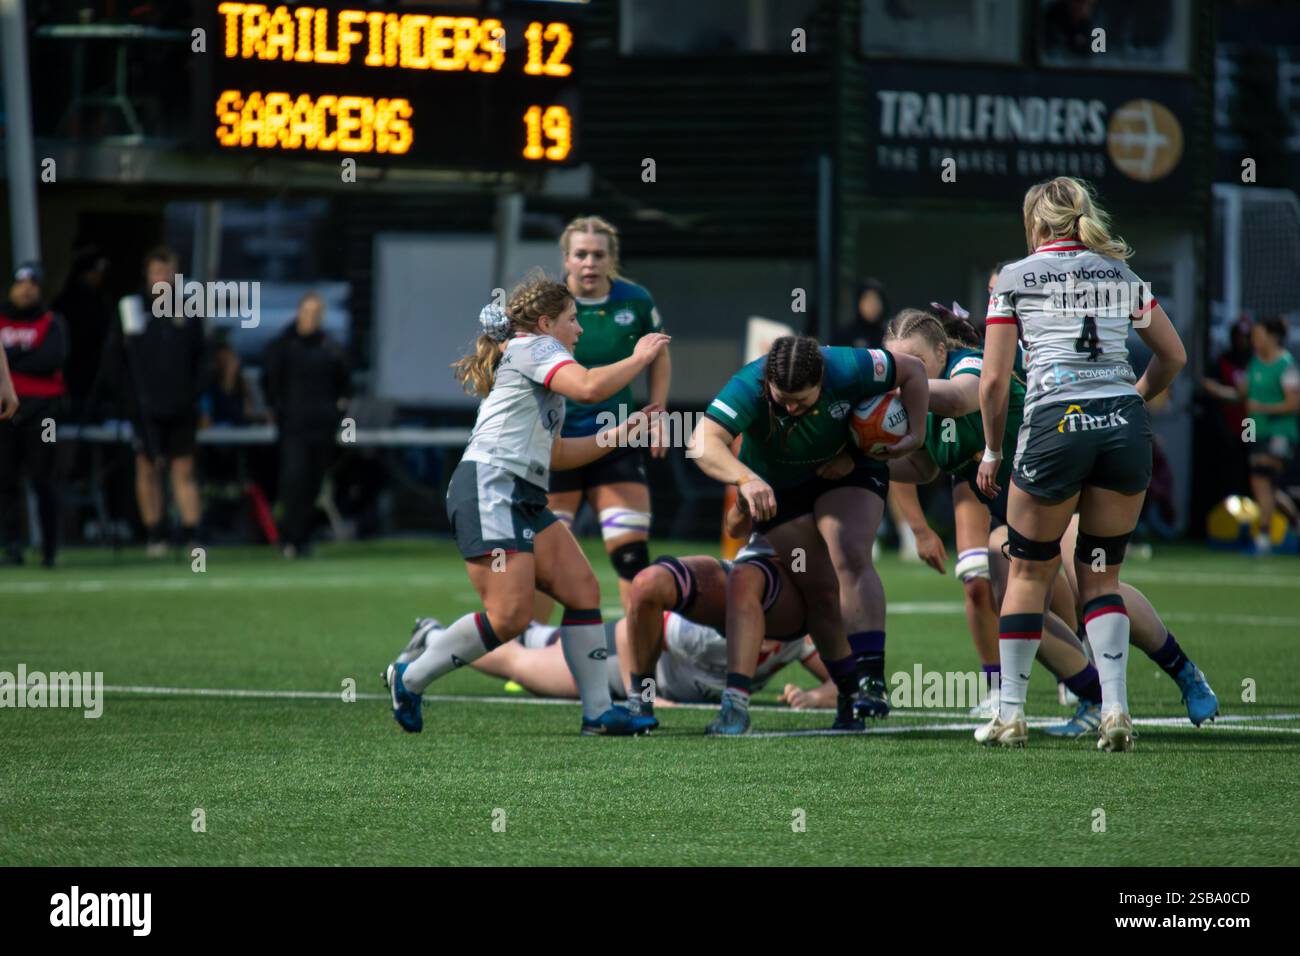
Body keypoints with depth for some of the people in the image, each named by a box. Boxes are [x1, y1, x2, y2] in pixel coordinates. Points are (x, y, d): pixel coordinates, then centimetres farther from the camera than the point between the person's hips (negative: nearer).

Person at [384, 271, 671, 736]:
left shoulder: (531, 362, 28)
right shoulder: (533, 347, -2)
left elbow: (557, 454, 31)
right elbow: (589, 387, -19)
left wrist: (621, 432, 27)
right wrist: (638, 358, -5)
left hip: (524, 500, 11)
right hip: (489, 490, -11)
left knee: (583, 590, 1)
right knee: (510, 615, -17)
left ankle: (598, 711, 0)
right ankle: (410, 678, -2)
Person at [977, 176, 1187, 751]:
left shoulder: (1016, 277, 8)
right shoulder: (1121, 273, 16)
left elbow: (994, 380, 4)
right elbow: (1173, 357, 20)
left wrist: (992, 452, 15)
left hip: (1054, 423, -3)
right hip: (1124, 425, 3)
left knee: (1030, 571, 13)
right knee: (1101, 574, 12)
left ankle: (1010, 715, 14)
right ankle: (1115, 710, -3)